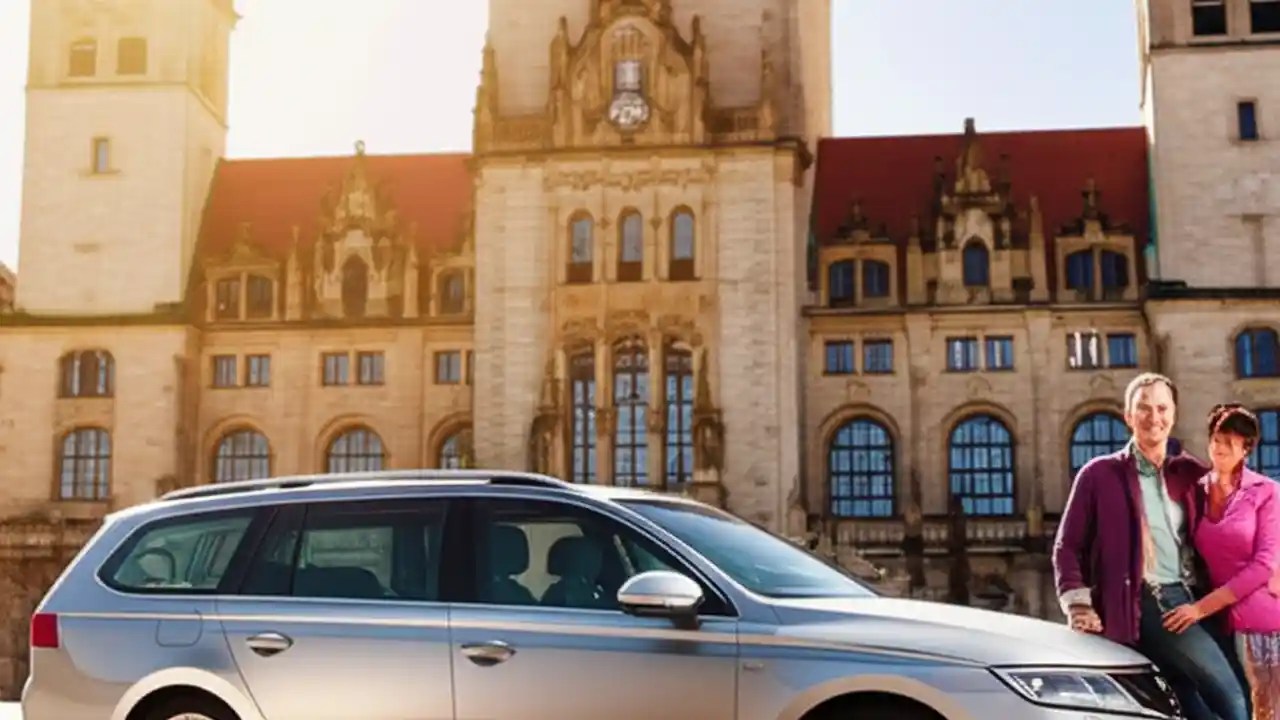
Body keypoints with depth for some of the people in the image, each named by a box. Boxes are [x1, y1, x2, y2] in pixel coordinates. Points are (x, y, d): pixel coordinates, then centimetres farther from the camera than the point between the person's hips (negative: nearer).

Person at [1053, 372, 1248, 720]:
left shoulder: (1188, 472, 15)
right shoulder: (1100, 474, 4)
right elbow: (1068, 545, 3)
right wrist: (1078, 604, -10)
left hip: (1191, 601, 5)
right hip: (1145, 606, -5)